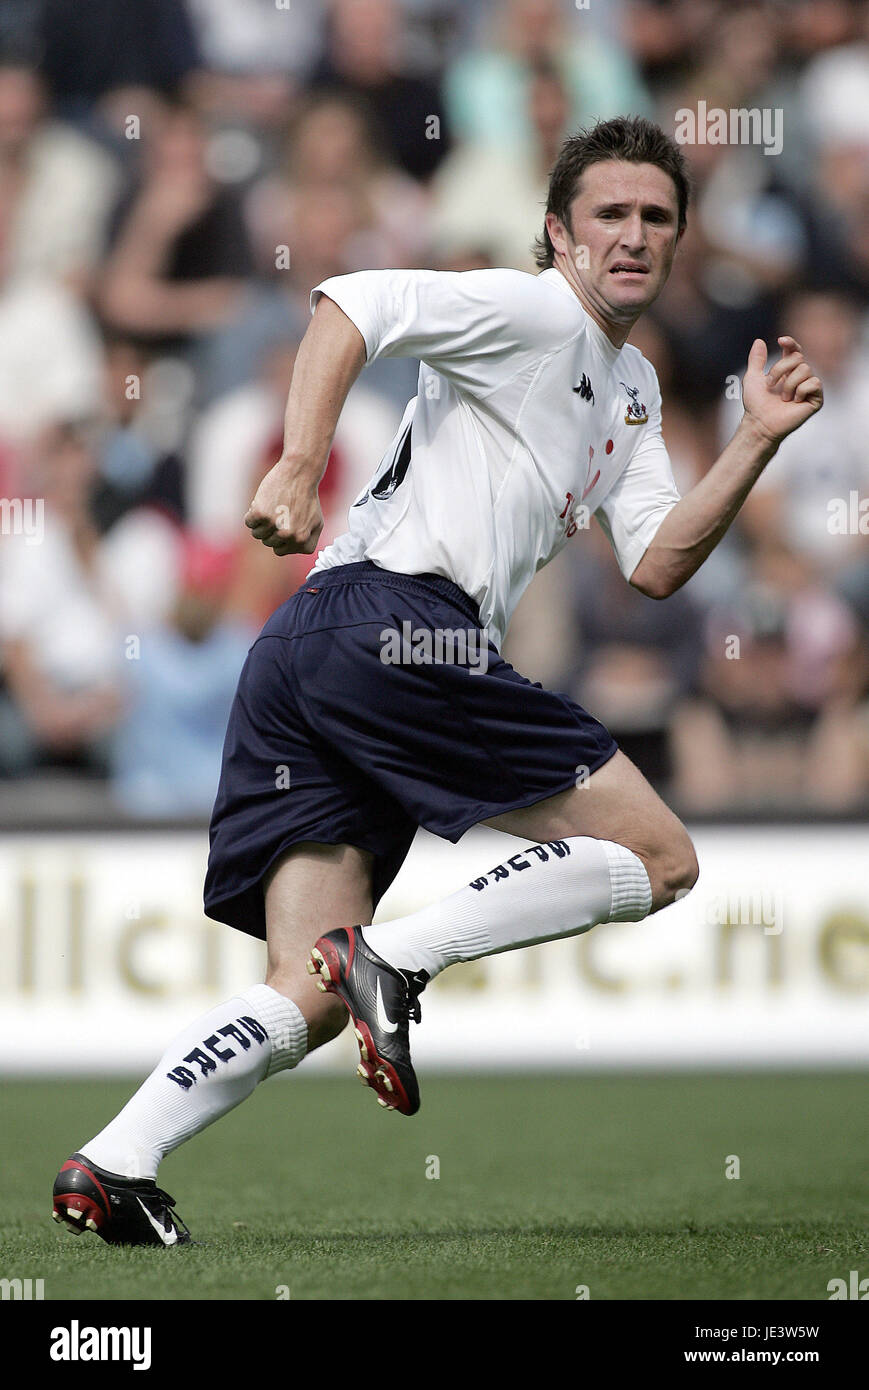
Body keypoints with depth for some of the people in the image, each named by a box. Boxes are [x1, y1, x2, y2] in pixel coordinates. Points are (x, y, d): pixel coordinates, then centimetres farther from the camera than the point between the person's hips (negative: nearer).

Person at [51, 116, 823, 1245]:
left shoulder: (632, 390, 30)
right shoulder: (535, 314, 0)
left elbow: (655, 566, 22)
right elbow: (351, 304, -13)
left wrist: (758, 442, 12)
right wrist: (298, 467, -23)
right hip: (398, 623, -9)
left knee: (308, 1001, 1)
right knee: (659, 858, -5)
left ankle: (113, 1164, -15)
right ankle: (395, 961, -16)